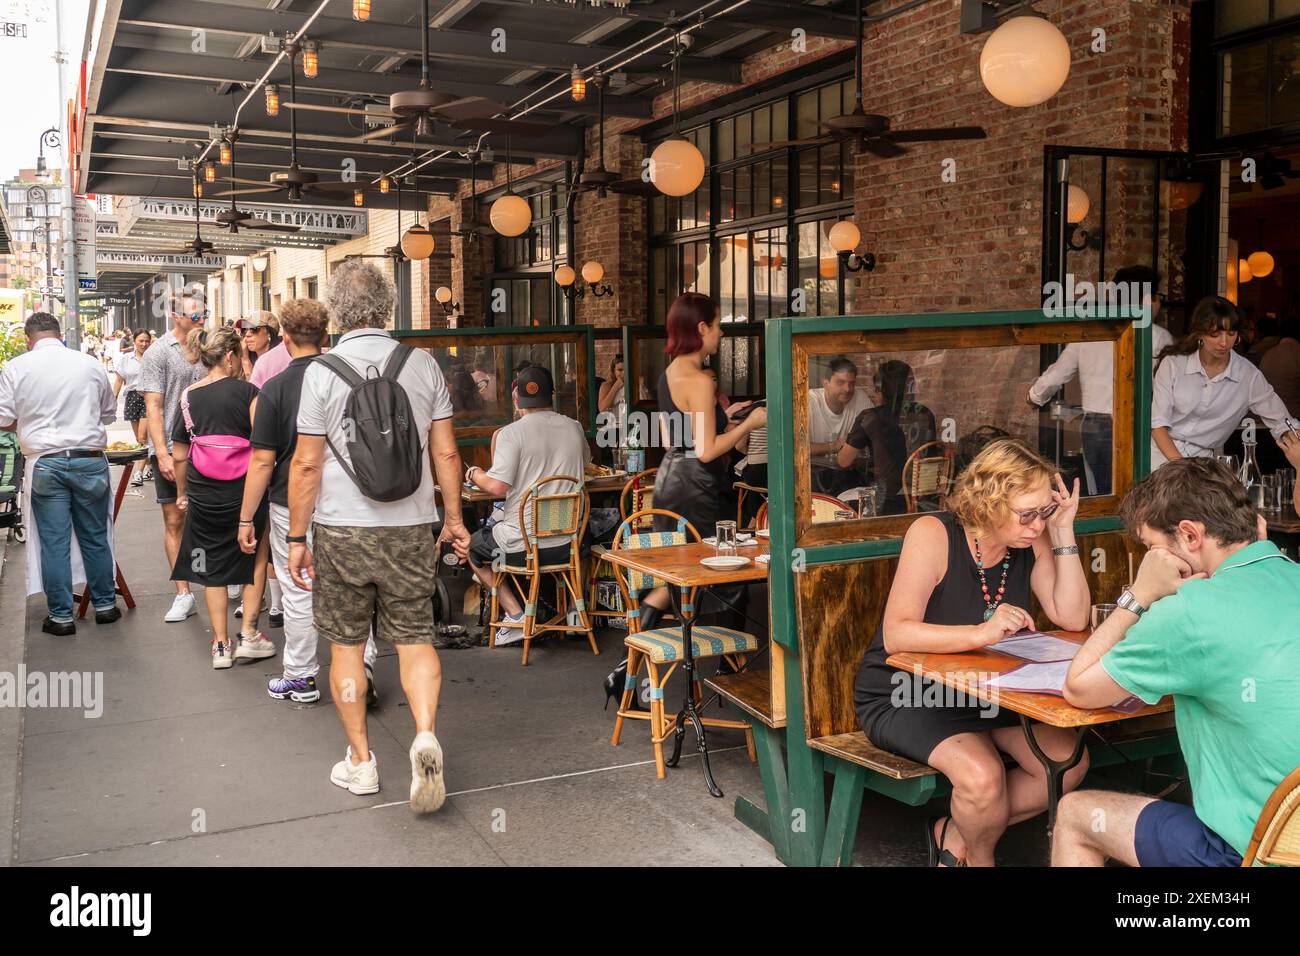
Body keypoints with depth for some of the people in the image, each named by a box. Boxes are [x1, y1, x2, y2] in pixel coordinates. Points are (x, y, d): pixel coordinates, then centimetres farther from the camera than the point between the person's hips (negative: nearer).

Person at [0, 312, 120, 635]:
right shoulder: (90, 364, 1)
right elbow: (109, 413, 13)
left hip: (44, 463, -1)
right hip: (89, 460, 1)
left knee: (54, 543, 5)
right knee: (95, 538, 13)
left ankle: (61, 616, 10)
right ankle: (105, 605, 22)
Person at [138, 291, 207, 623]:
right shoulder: (159, 352, -5)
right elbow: (153, 407, -8)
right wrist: (163, 454, -14)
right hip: (171, 449, -3)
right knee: (174, 521, 3)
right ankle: (183, 595, 8)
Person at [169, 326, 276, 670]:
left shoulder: (188, 396, 2)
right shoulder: (246, 391, -10)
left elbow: (179, 455, 7)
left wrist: (182, 493, 20)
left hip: (203, 496, 3)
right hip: (245, 492, -3)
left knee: (213, 567, 13)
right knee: (254, 560, 17)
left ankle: (221, 645, 17)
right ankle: (248, 635, 12)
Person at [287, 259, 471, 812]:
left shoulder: (322, 372, -7)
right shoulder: (423, 365, 1)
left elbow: (307, 465, -6)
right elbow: (446, 454, 3)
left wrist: (296, 538, 2)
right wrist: (454, 518, 14)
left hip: (342, 529, -2)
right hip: (410, 526, 2)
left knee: (346, 644, 11)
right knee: (414, 637, 9)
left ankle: (360, 761, 19)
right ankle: (425, 736, -11)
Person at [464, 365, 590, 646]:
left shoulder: (511, 433, -13)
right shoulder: (574, 428, 4)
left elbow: (497, 486, -19)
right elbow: (586, 459, 26)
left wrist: (474, 474, 1)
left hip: (523, 545, -6)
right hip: (566, 544, 6)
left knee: (472, 548, 22)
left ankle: (515, 613, 7)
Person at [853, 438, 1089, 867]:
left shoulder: (1032, 540, -5)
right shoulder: (933, 534, -22)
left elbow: (1072, 618, -11)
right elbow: (896, 635, -30)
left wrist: (1063, 531, -17)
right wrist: (980, 633, -43)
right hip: (902, 696, -6)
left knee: (1069, 761, -12)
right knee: (981, 774, -29)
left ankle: (956, 835, 7)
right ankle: (981, 858, 7)